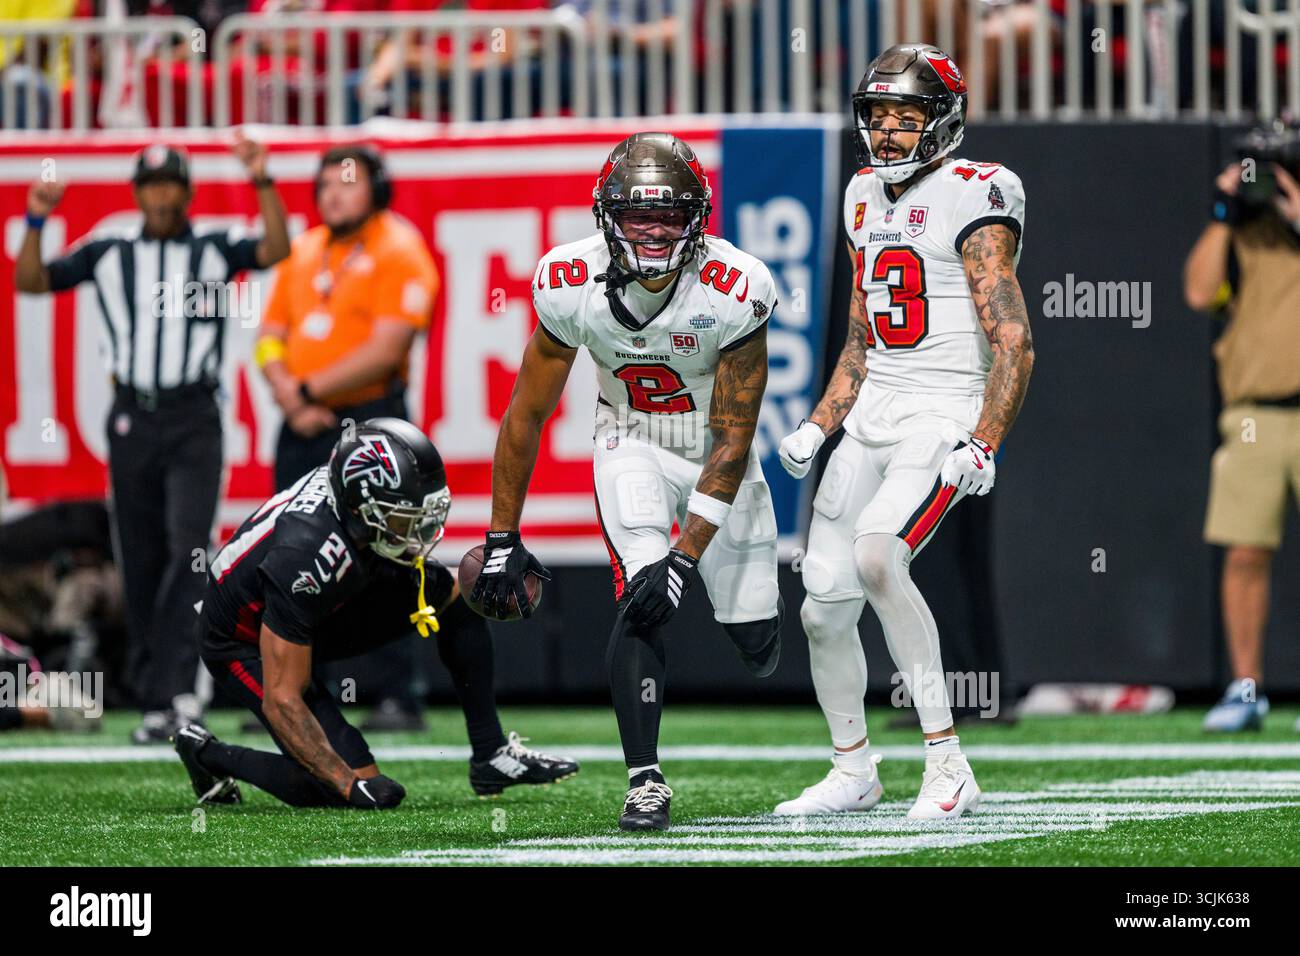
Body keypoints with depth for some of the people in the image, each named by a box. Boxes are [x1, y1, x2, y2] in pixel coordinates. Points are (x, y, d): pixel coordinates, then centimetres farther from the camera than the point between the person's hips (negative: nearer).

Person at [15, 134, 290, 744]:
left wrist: (263, 183, -19)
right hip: (132, 421, 2)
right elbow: (30, 280, 8)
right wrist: (36, 224, -7)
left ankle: (178, 689, -23)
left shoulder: (217, 252, 8)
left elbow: (276, 250, -8)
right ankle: (155, 705, 9)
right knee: (140, 566, 4)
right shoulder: (108, 257, 13)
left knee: (189, 546, -18)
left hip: (194, 423, -2)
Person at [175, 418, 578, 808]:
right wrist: (350, 785, -36)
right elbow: (281, 701, -34)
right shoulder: (304, 556, -40)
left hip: (319, 617, 8)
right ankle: (207, 755, 0)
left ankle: (492, 756, -2)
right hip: (245, 644, -8)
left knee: (455, 595, -11)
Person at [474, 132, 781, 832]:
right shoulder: (572, 284, -23)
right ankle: (645, 781, -18)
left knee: (755, 641, 4)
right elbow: (527, 414, -9)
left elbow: (733, 440, -25)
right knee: (642, 602, -24)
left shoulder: (732, 289, -30)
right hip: (632, 443, 0)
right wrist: (501, 540, -8)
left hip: (717, 451, 0)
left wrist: (685, 558, -32)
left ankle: (755, 618, 42)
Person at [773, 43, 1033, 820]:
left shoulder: (971, 200, -11)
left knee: (876, 552, -31)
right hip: (873, 415, 8)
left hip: (947, 416, -8)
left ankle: (948, 766, -25)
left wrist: (983, 447, -24)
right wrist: (818, 427, 14)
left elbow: (1014, 343, -15)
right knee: (824, 605, 7)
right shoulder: (869, 199, 14)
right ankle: (854, 772, 28)